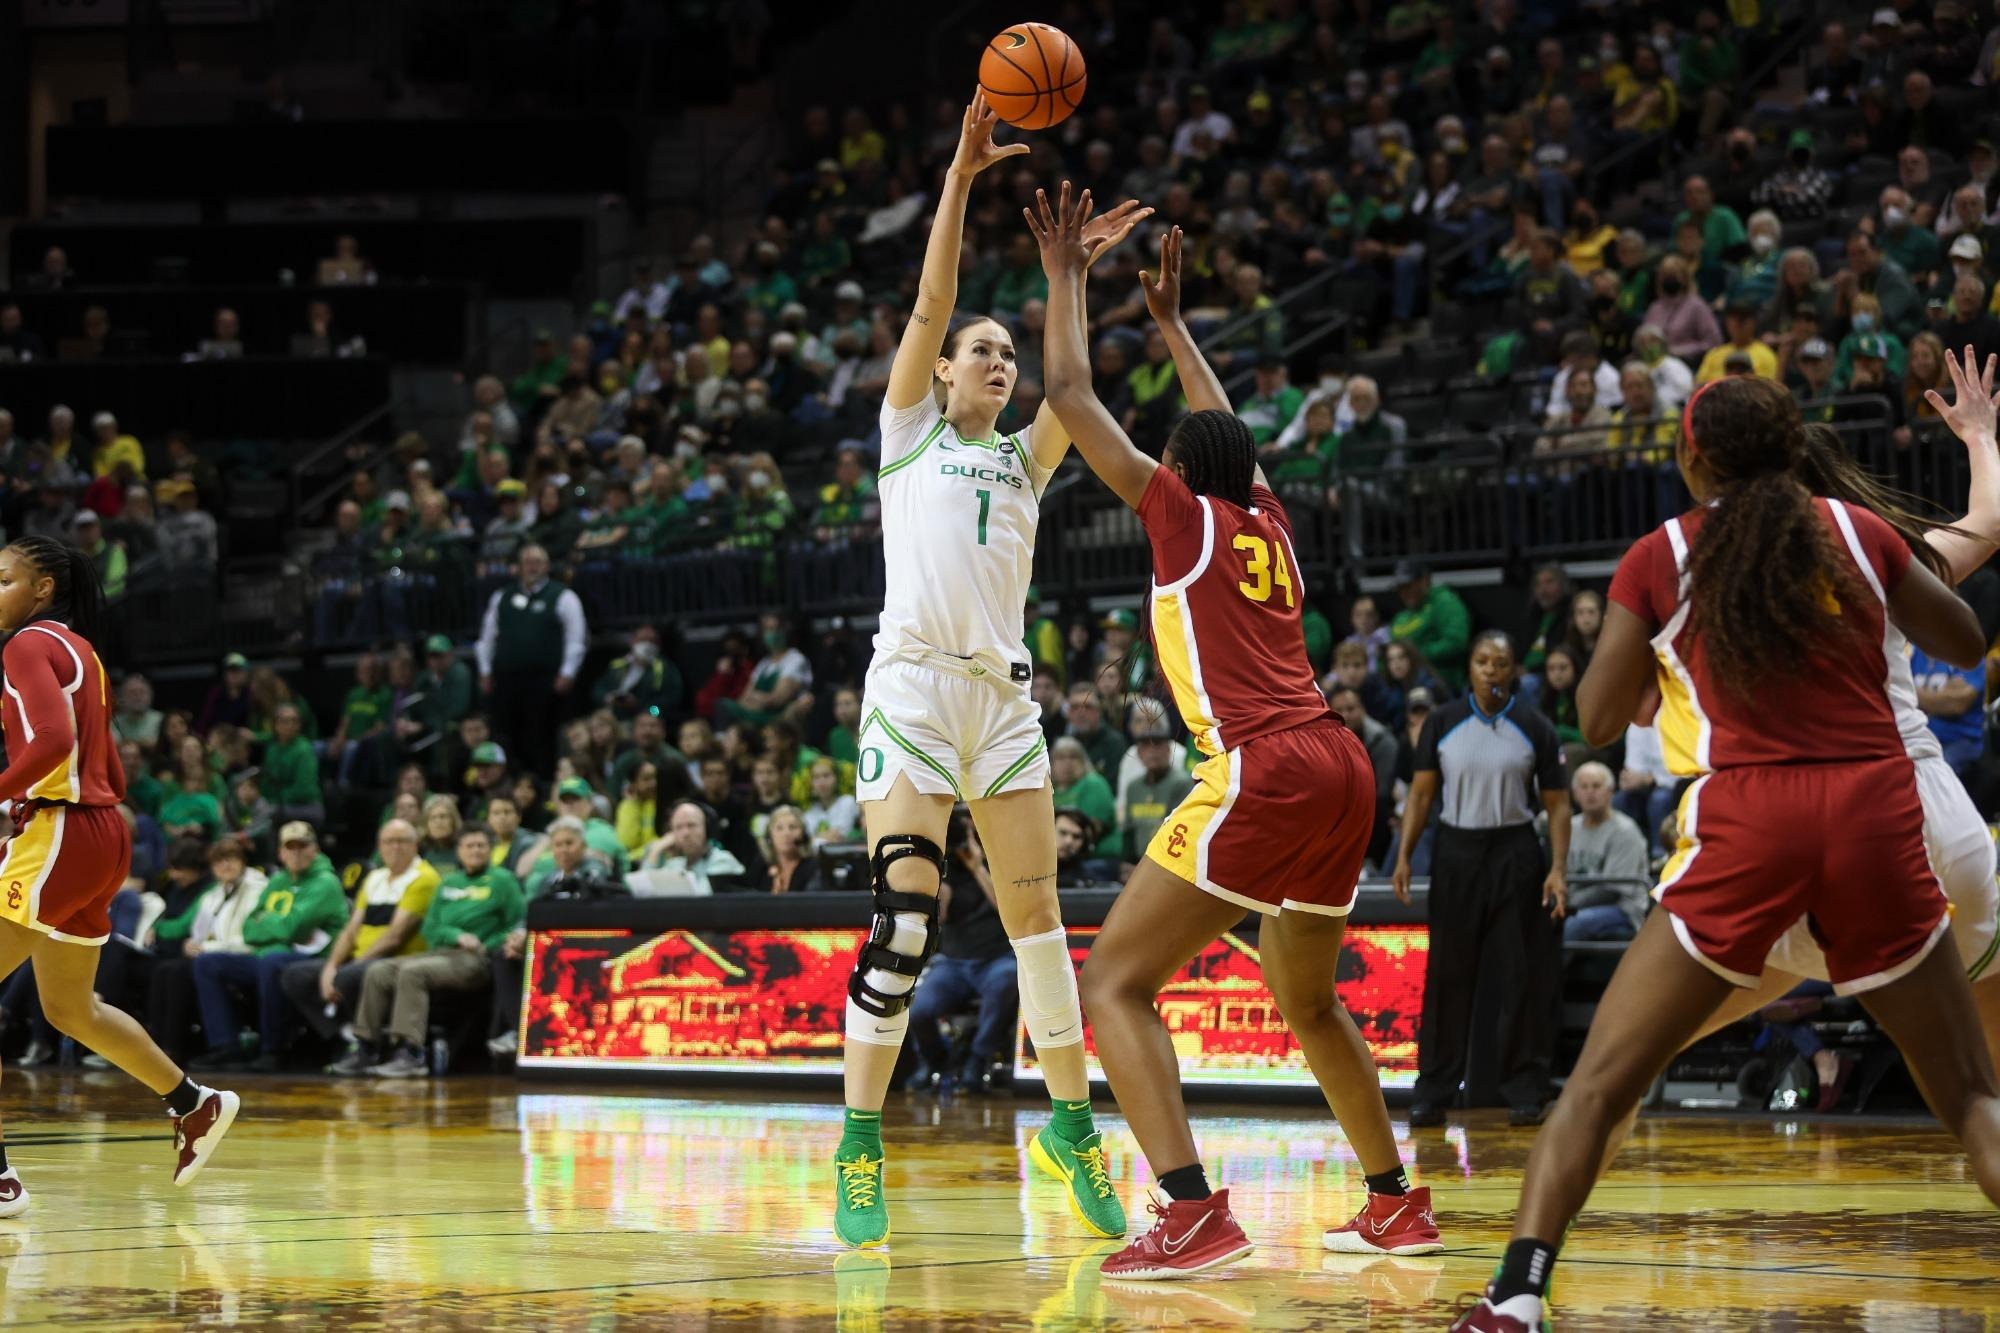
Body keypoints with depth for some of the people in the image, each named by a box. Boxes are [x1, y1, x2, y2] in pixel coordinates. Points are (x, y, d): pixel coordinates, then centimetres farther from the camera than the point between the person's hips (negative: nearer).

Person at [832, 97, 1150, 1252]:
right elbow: (931, 306, 0)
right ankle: (862, 1144, -8)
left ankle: (1073, 1121, 14)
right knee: (906, 917, -13)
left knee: (1037, 912, 3)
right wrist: (961, 178, -7)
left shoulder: (1023, 459, 19)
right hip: (912, 688, -4)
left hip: (1004, 697, 4)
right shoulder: (910, 430, 10)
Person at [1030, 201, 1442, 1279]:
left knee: (1114, 984, -8)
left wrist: (1066, 278, 22)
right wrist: (1170, 322, 51)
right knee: (1305, 998, 27)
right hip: (1342, 768, 8)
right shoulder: (1269, 525, 21)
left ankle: (1192, 1211, -25)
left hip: (1262, 773, -8)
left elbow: (1071, 396, 10)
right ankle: (1395, 1205, 30)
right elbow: (1227, 433, 43)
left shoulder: (1184, 514, 5)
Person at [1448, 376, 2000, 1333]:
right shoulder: (1858, 534, 12)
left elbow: (1598, 722, 11)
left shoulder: (1660, 558, 7)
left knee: (1597, 1086, 4)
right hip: (1877, 812, 2)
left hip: (1743, 822, -2)